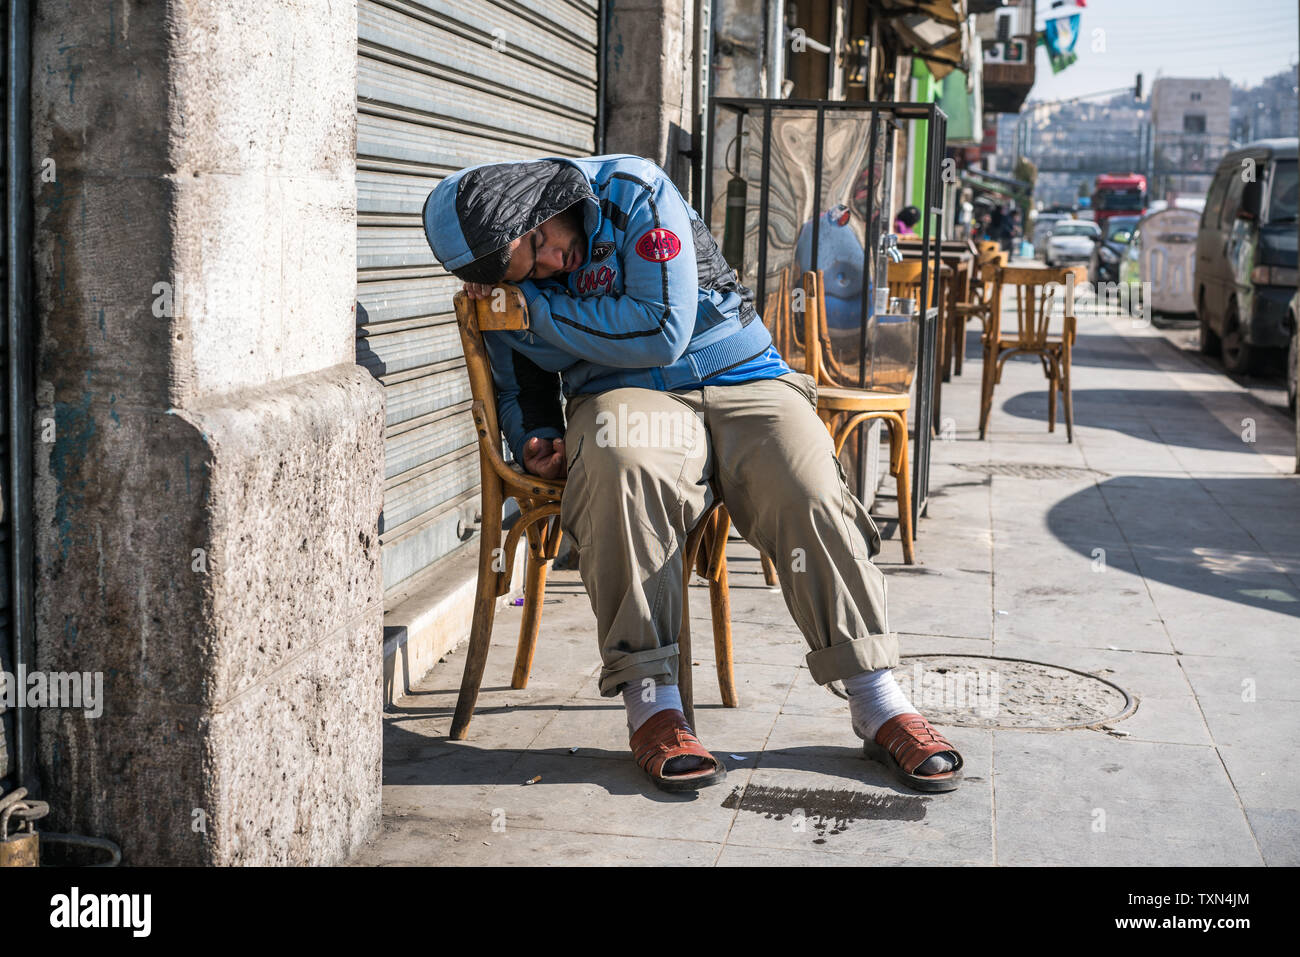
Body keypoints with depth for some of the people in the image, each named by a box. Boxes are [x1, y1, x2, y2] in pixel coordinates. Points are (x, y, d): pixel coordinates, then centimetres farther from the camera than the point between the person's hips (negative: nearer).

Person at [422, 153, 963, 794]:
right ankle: (649, 701, -33)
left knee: (811, 495, -29)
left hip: (741, 378, -1)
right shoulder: (509, 286, 6)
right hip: (625, 396, 1)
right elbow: (519, 392, 21)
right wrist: (535, 445, -2)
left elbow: (662, 331, -15)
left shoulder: (634, 192, -8)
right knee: (619, 463, -37)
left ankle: (878, 704, -17)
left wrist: (537, 308, -12)